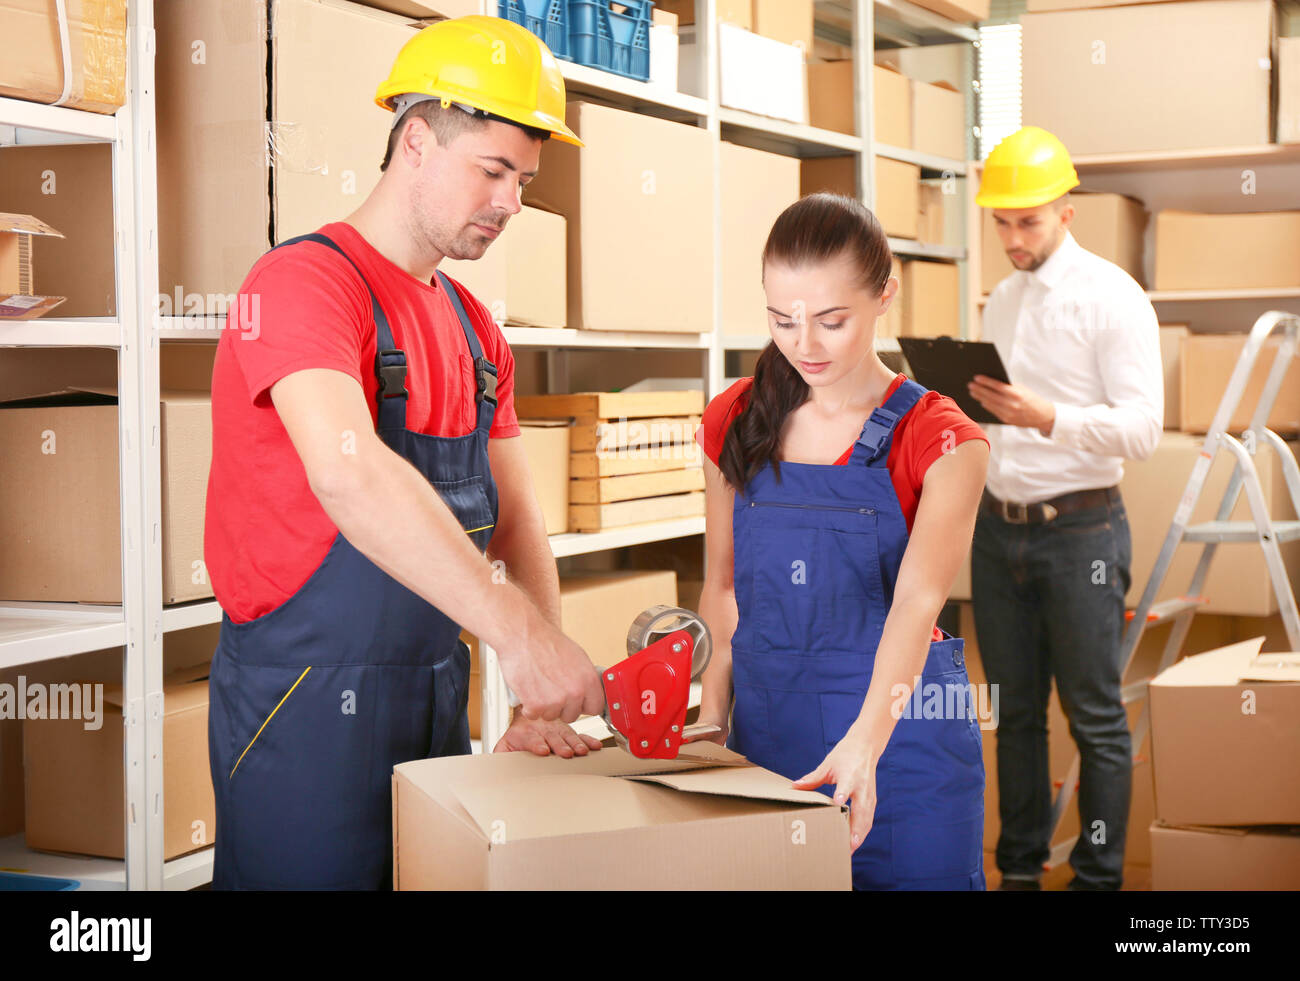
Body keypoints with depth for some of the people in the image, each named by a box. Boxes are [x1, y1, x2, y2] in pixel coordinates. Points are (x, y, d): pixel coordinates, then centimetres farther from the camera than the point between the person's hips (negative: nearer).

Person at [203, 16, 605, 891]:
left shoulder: (475, 331, 11)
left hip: (436, 692, 8)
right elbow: (348, 475, -33)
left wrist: (541, 704, -4)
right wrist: (521, 633, -40)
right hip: (307, 700, -8)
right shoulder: (306, 281, -16)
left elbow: (515, 523, 9)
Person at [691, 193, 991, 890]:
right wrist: (712, 713, -2)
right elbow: (723, 586, 10)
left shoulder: (940, 440, -10)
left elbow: (917, 598, -25)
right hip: (763, 731, 4)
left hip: (895, 732, -3)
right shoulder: (734, 422, 3)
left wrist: (865, 742, -39)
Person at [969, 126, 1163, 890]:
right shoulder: (1001, 302, 13)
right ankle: (1020, 867, 21)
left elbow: (1142, 428, -16)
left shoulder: (1112, 297, -8)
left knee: (1096, 718, 0)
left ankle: (1100, 876, 9)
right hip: (1000, 529, 6)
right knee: (1017, 711, 12)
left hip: (1080, 527, -6)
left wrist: (1049, 420, -29)